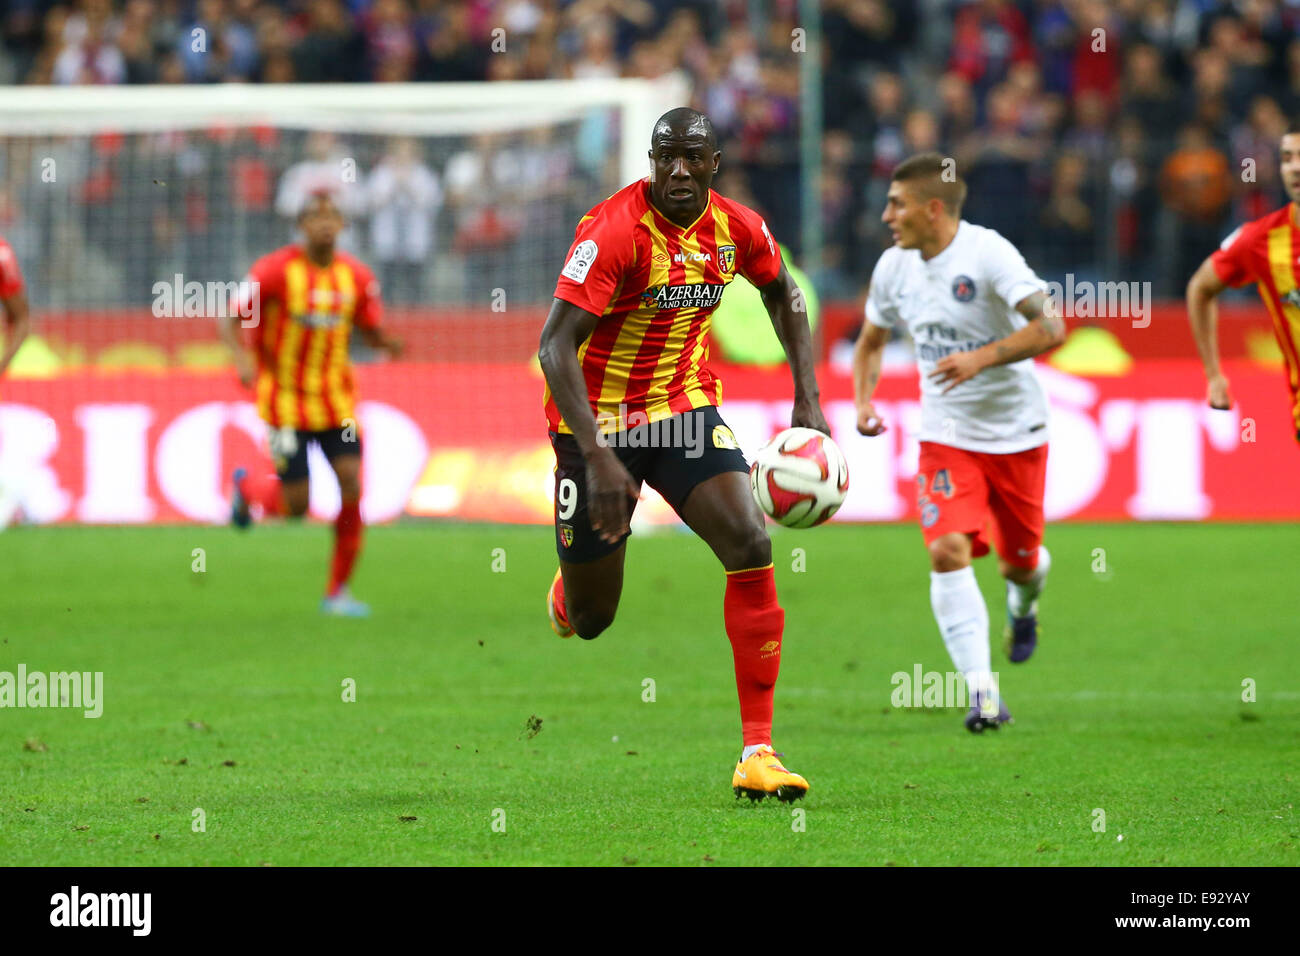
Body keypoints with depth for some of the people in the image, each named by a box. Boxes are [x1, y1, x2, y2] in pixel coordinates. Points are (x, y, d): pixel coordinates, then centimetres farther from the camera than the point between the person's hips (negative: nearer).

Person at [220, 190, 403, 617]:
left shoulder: (357, 277, 0)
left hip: (336, 399, 4)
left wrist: (386, 343, -14)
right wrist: (242, 357, -28)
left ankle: (338, 591, 2)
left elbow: (370, 329, 10)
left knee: (352, 486, -11)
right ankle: (247, 485, 32)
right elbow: (230, 320, -8)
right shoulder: (275, 270, -12)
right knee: (296, 505, -5)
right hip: (285, 400, -4)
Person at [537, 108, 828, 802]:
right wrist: (599, 458, -36)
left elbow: (782, 294, 17)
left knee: (752, 547, -18)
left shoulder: (737, 229, -5)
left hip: (686, 408, 4)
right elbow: (554, 346, -27)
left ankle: (758, 755, -15)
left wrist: (808, 401, 7)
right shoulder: (614, 230, -23)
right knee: (590, 621, 4)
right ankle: (568, 589, 47)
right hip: (599, 421, -4)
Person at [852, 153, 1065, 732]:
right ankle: (982, 693, -21)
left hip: (1016, 433, -3)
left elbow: (1050, 327, -26)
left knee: (1019, 560, 10)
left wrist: (982, 358, -35)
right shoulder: (894, 267, 0)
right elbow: (871, 340, 17)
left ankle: (1024, 601, 50)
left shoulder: (988, 254, -19)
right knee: (948, 550, -19)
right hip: (946, 437, 3)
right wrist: (863, 400, 0)